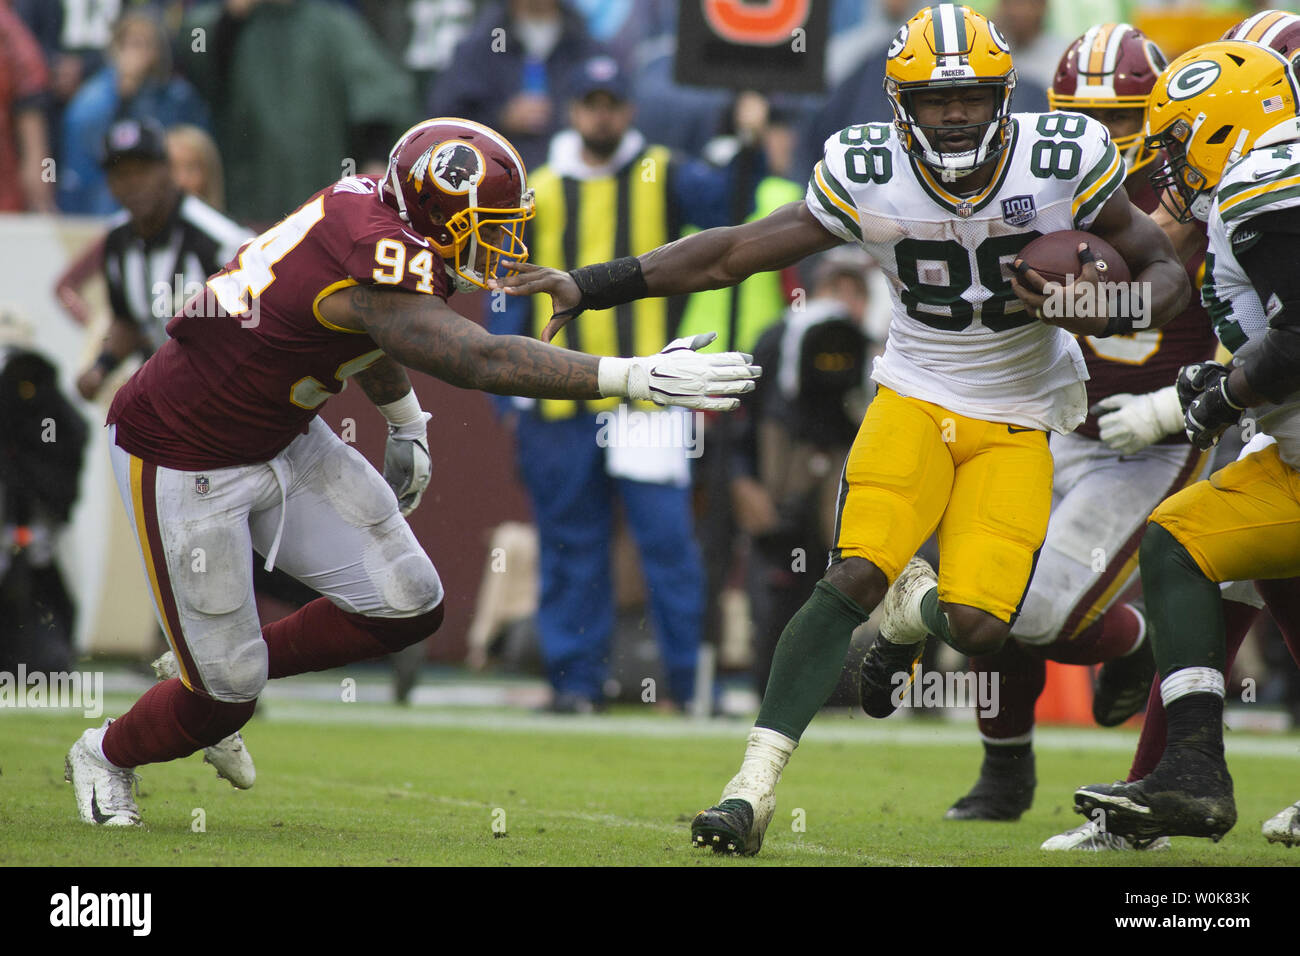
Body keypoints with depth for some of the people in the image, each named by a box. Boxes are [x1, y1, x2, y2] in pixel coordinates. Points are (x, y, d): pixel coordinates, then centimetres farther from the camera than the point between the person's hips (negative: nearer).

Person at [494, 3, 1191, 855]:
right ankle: (756, 784, -16)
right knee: (855, 576, -21)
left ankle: (913, 609, 25)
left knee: (978, 625, -15)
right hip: (917, 398, 0)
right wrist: (589, 287, -12)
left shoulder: (1065, 164, -14)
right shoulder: (867, 177, -11)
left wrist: (1109, 314, -24)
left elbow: (1166, 271, -1)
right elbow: (732, 255, -7)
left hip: (1018, 421, 0)